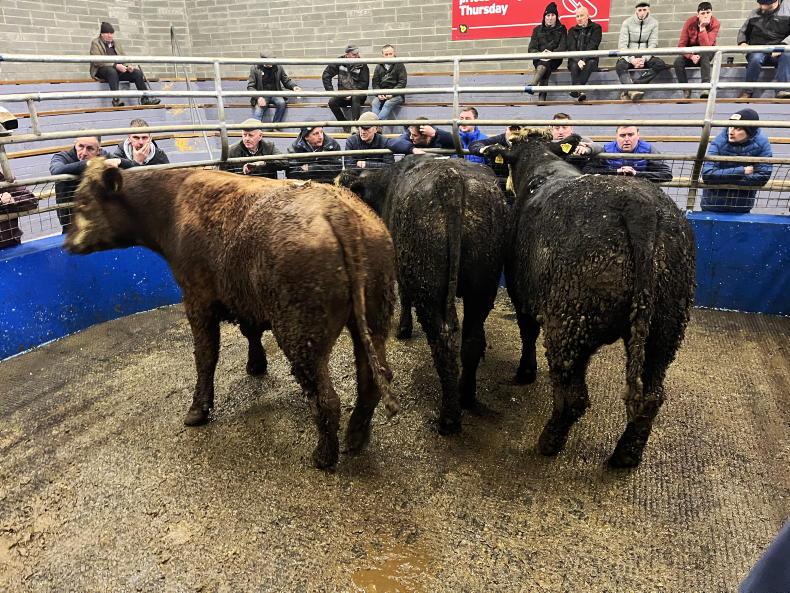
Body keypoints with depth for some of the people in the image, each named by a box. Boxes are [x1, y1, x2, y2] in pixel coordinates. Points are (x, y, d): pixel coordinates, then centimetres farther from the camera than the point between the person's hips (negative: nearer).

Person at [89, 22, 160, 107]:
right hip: (102, 70, -5)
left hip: (118, 69, 5)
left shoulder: (116, 43, 23)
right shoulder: (95, 43, 3)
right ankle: (116, 100, -46)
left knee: (137, 72, -16)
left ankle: (145, 98, -17)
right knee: (112, 71, -40)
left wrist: (128, 65, -7)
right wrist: (115, 66, -24)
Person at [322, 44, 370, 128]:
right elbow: (326, 76, 5)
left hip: (357, 94, -2)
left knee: (355, 98, -36)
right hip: (342, 94, 3)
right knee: (332, 102, -24)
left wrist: (352, 93, -17)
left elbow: (364, 83, -5)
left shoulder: (362, 65, -4)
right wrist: (331, 92, -5)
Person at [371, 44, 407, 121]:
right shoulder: (379, 67, 15)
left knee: (388, 104, -33)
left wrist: (392, 94, -15)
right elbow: (375, 82, 12)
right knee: (374, 103, -26)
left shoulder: (399, 66, 5)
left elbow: (402, 83, -3)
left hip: (396, 95, -3)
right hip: (382, 95, 4)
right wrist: (378, 94, -8)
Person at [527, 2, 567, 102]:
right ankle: (541, 99, -49)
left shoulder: (561, 29, 13)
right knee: (544, 71, -34)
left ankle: (532, 86, -58)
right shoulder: (538, 29, 16)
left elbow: (562, 47, 1)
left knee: (543, 67, -36)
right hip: (539, 59, 1)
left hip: (554, 59, -1)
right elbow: (531, 48, 6)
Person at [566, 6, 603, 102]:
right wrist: (578, 60, -20)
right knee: (574, 66, -32)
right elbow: (571, 48, 0)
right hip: (575, 60, 2)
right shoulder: (572, 30, 14)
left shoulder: (596, 28, 7)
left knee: (591, 63, -35)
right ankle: (579, 92, -52)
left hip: (589, 59, -2)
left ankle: (576, 90, -51)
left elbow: (592, 47, -6)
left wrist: (583, 60, -23)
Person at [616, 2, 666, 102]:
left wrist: (644, 59, -22)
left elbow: (653, 44, -3)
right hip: (629, 55, -2)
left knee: (660, 64, -28)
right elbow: (622, 44, -9)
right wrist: (632, 60, -23)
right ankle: (632, 90, -58)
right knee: (620, 65, -35)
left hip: (646, 56, 2)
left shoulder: (653, 23, 3)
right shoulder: (627, 22, -1)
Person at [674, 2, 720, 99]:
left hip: (706, 53, -1)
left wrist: (702, 28, -36)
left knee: (704, 55, -36)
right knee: (678, 61, -29)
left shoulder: (715, 24, -17)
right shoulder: (690, 22, -14)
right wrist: (691, 56, -33)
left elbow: (706, 46, -29)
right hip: (691, 52, 1)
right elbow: (681, 45, -17)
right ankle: (686, 91, -27)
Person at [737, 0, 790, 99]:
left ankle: (782, 90, -44)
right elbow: (743, 32, 24)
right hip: (759, 50, 1)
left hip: (779, 51, -1)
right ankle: (747, 91, -26)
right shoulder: (754, 14, 13)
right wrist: (742, 42, 1)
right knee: (755, 58, -35)